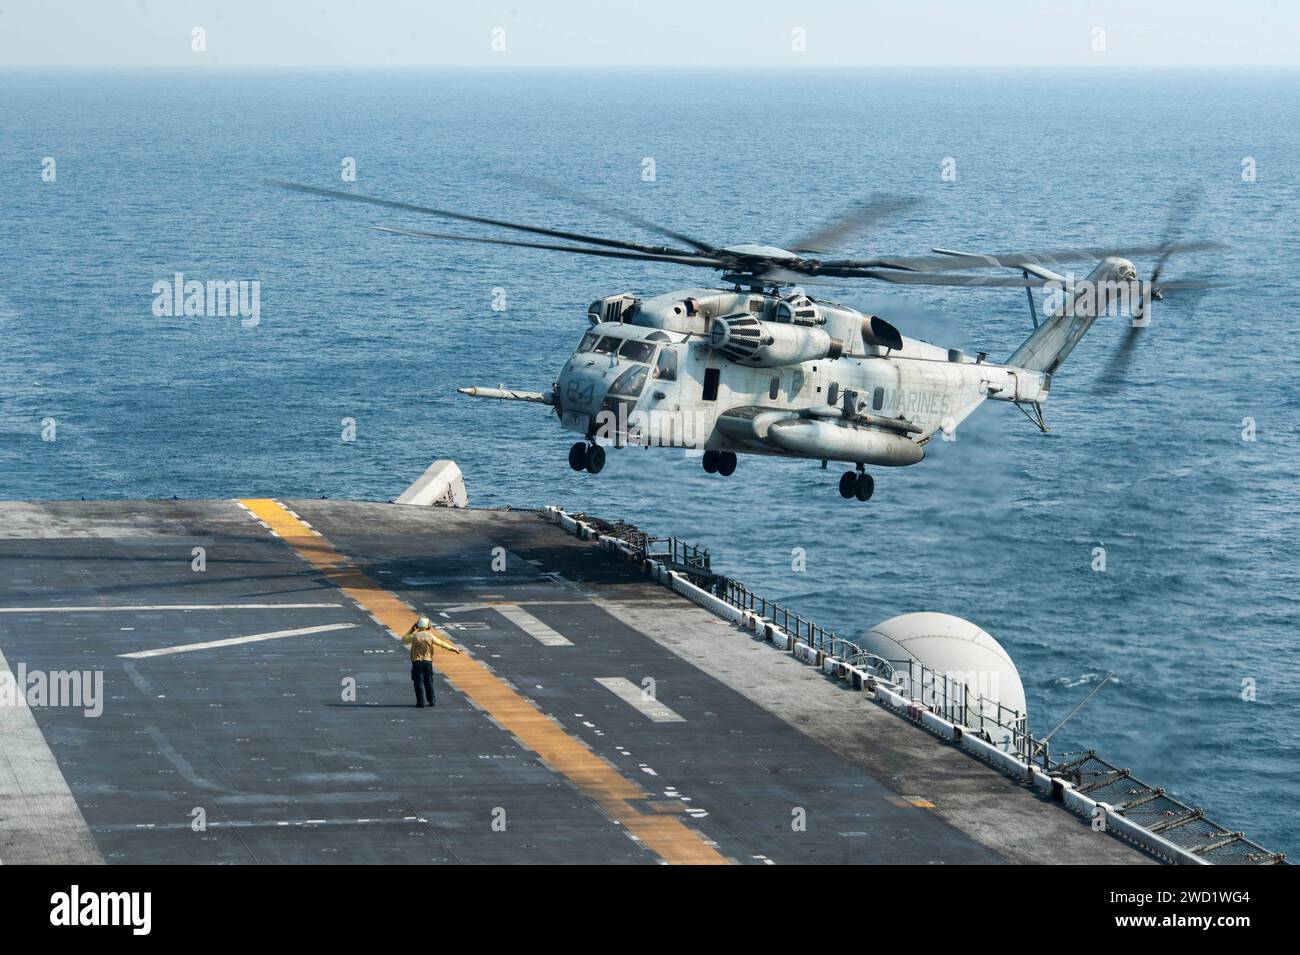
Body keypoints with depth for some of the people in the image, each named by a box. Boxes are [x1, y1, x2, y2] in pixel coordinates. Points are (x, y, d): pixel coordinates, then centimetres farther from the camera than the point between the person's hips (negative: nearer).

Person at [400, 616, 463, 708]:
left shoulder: (414, 636, -6)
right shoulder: (430, 636, -2)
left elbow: (403, 639, 11)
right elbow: (442, 643, 5)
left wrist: (411, 630, 14)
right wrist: (453, 648, 15)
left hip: (417, 662, -2)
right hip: (428, 662, 2)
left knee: (419, 682, 0)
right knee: (429, 681, 13)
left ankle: (421, 701, -4)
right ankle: (431, 700, 15)